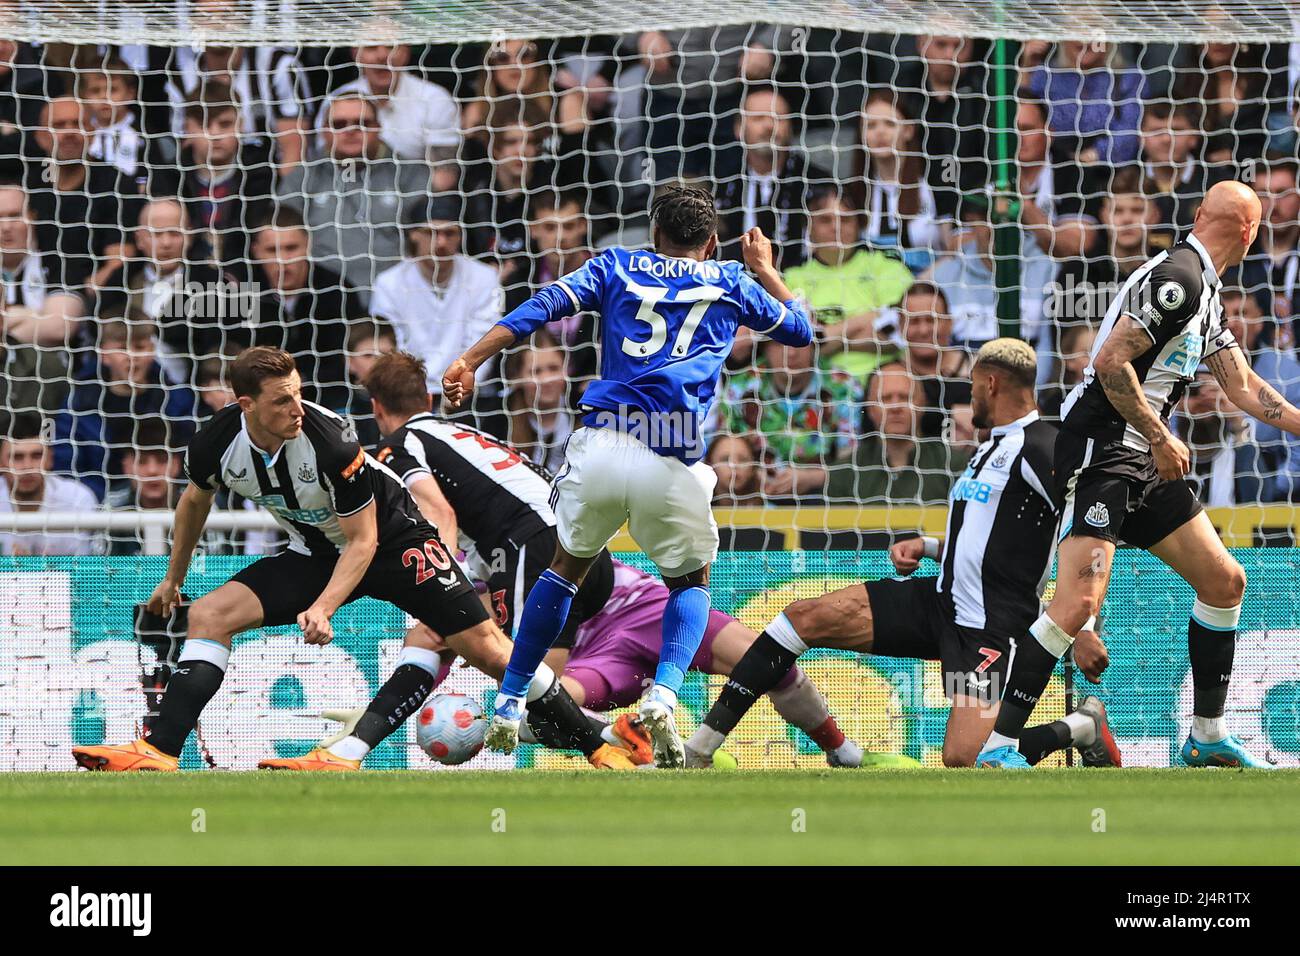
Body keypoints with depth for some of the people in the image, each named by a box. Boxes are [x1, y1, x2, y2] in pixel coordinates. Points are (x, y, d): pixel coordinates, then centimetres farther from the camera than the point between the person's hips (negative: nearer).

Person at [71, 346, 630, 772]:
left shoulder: (330, 443, -32)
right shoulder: (217, 445, -18)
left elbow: (363, 541, -22)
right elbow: (195, 502, 8)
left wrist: (323, 608, -34)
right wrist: (173, 579, 19)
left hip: (391, 536, -5)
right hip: (315, 552, 5)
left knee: (479, 642, -14)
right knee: (208, 614, -12)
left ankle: (590, 737, 0)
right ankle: (159, 753, -15)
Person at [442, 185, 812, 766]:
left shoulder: (617, 267, 20)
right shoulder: (730, 283, 20)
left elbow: (545, 305, 4)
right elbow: (800, 329, 36)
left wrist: (470, 362, -2)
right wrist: (765, 268, 51)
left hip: (599, 446, 1)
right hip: (672, 463, -1)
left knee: (569, 565, 25)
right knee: (691, 582, 21)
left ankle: (509, 706, 21)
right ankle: (662, 694, -6)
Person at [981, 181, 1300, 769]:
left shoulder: (1205, 294, 17)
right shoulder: (1178, 277, -15)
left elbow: (1242, 387, 23)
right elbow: (1111, 361, -21)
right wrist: (1161, 438, -16)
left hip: (1143, 460, 11)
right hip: (1099, 449, -11)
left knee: (1224, 582, 13)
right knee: (1079, 599, -22)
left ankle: (1207, 737, 23)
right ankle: (999, 746, -20)